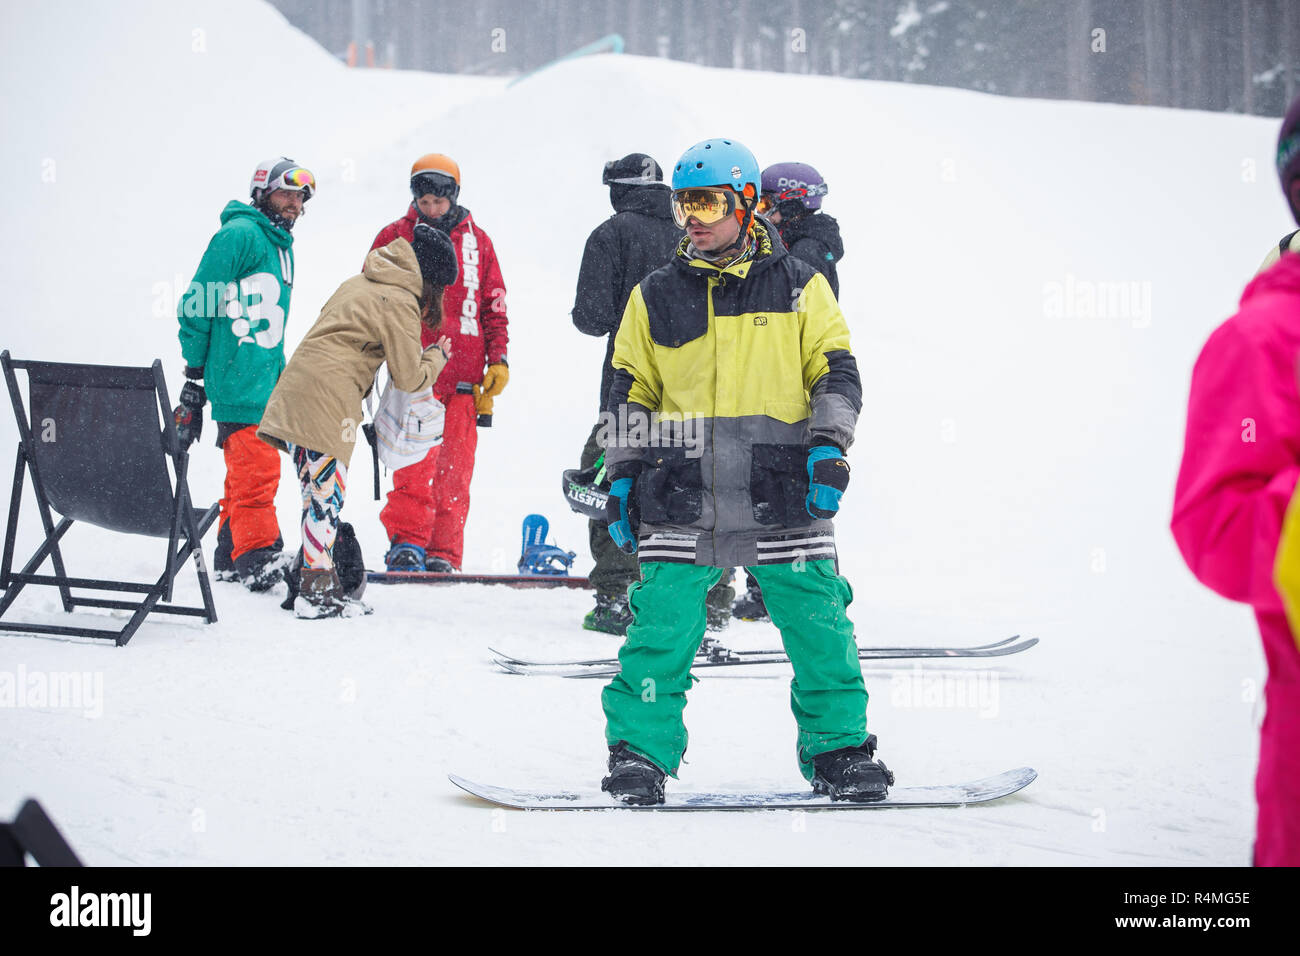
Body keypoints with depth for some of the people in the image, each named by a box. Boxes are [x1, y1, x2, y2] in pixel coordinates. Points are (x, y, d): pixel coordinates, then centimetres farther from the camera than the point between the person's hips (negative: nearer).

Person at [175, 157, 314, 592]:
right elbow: (198, 303, -10)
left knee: (247, 472, 11)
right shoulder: (239, 234, -8)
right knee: (257, 471, -14)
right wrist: (194, 372, -11)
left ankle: (231, 559, 17)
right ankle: (257, 556, -16)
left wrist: (281, 374, 22)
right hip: (238, 381, -9)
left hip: (264, 381, 9)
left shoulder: (280, 245, 21)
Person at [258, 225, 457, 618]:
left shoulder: (361, 283, 21)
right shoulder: (399, 302, -6)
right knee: (327, 494, -6)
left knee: (319, 493, 11)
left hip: (295, 393, 9)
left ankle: (317, 587, 13)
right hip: (328, 401, -9)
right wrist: (437, 357, 14)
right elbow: (409, 378, -4)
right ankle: (316, 593, -7)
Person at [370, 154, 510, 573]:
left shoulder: (476, 243, 12)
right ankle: (407, 542, -15)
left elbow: (495, 306, 17)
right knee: (417, 460, -16)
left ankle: (443, 555, 5)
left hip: (463, 376, 2)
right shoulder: (394, 238, 7)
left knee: (455, 468, 1)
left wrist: (498, 358, 9)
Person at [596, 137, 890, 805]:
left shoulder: (797, 287, 6)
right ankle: (638, 756, 2)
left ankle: (838, 751, 14)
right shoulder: (657, 297, 11)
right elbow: (629, 395, 16)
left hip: (782, 496, -1)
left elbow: (836, 374, 7)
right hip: (682, 493, 1)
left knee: (819, 626, 0)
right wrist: (621, 480, 10)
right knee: (662, 626, -7)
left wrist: (828, 449, -7)